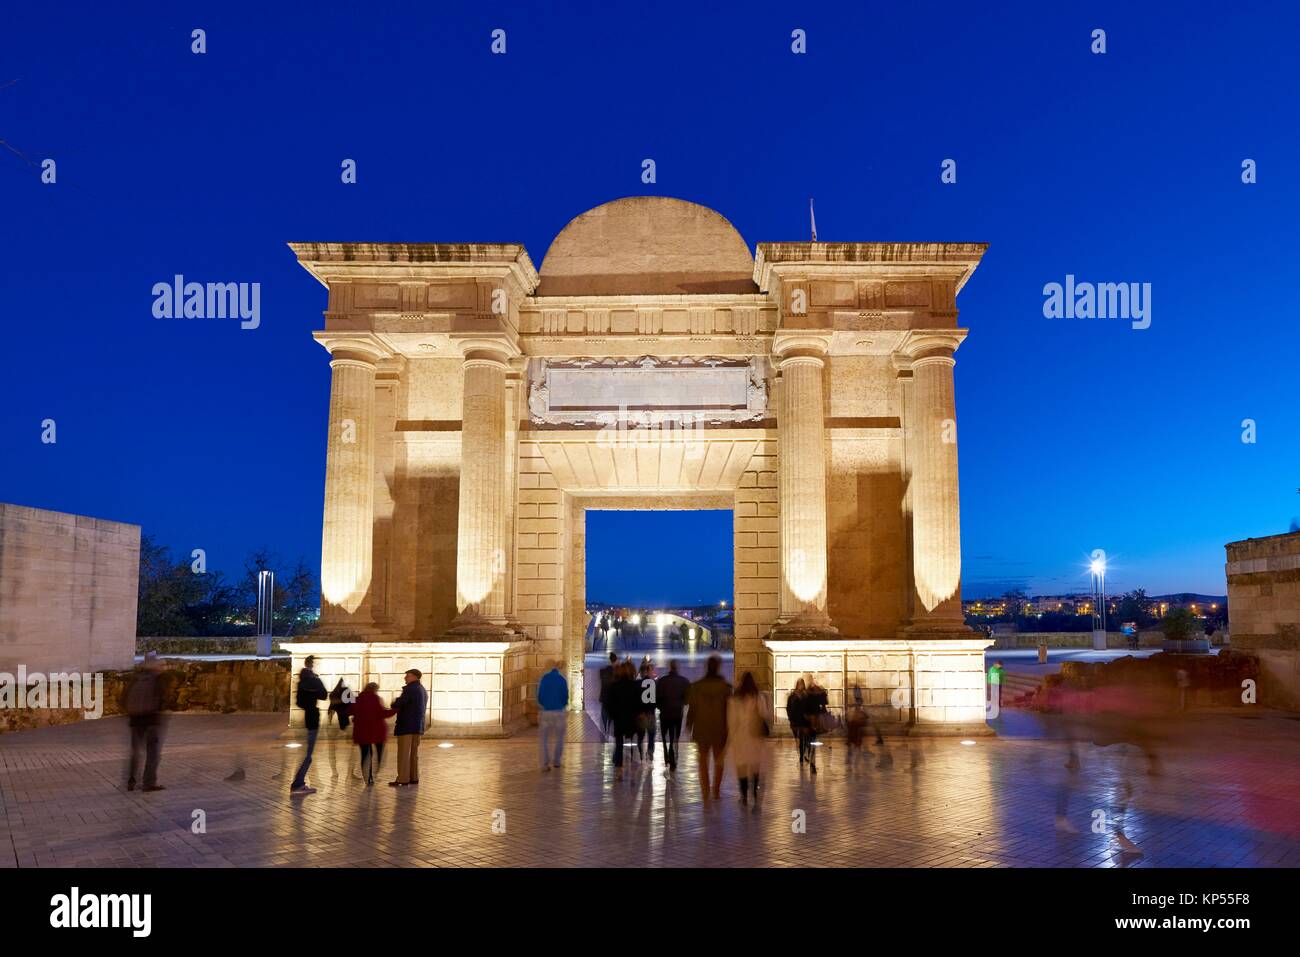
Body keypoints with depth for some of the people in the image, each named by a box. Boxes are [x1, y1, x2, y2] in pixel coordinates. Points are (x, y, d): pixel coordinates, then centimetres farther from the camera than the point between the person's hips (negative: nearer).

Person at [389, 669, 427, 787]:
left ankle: (402, 779, -6)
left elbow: (398, 704, -20)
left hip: (406, 725, -9)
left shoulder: (410, 689, -14)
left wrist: (394, 704, 4)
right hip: (418, 726, 9)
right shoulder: (423, 691, 16)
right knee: (414, 753, 12)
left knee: (403, 753, -5)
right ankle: (414, 777, 13)